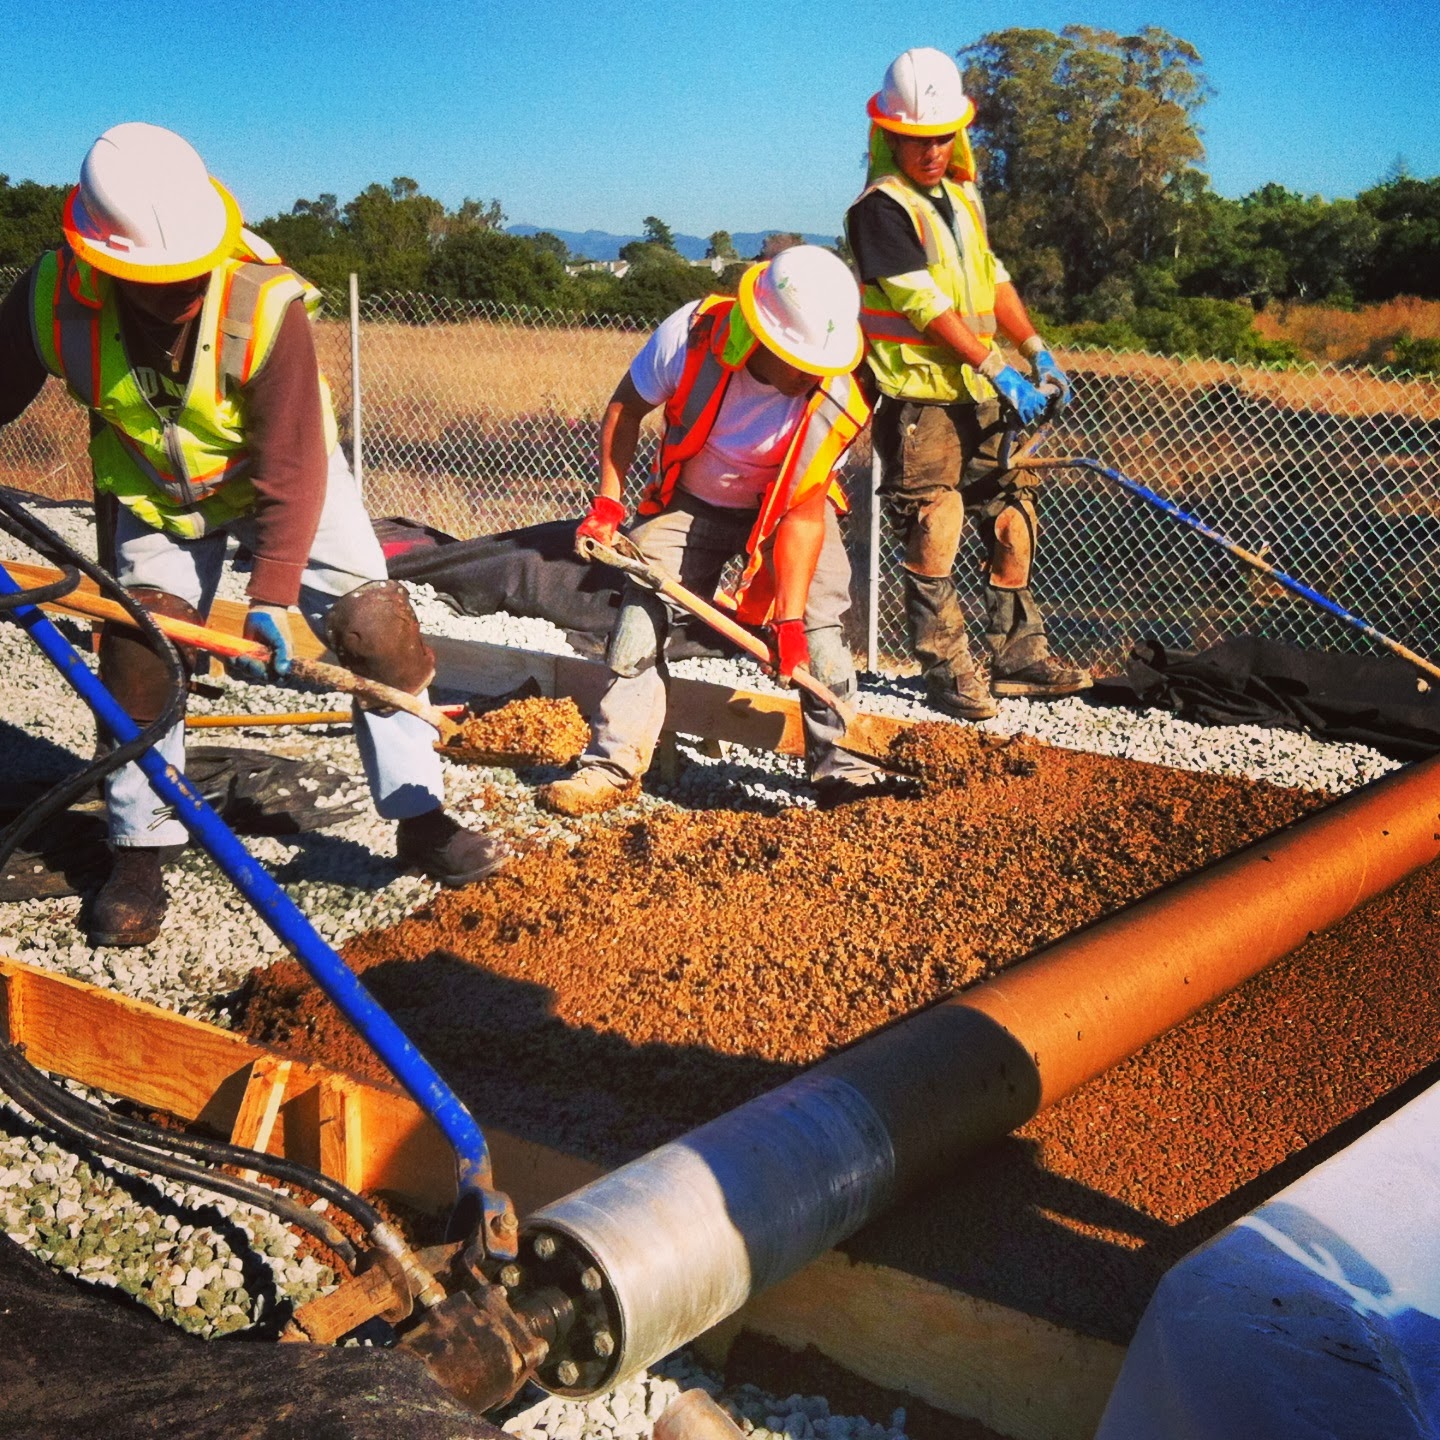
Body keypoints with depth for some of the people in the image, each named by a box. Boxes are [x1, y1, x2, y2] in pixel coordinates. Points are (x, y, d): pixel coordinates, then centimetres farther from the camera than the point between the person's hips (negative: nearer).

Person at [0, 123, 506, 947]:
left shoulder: (266, 304, -33)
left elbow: (291, 470, -29)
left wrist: (272, 594, -32)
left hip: (283, 476, -2)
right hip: (154, 493, 2)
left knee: (375, 626, -10)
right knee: (137, 652, -6)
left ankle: (421, 820, 3)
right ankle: (141, 854, 10)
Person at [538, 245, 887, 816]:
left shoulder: (837, 402, -30)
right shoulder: (691, 335, -30)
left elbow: (802, 516, -26)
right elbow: (626, 406, -11)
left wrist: (787, 619, -31)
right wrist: (608, 502, -15)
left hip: (788, 508, -1)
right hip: (688, 505, 1)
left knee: (819, 625, -16)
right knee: (641, 608, -9)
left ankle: (840, 763, -4)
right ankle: (614, 763, -2)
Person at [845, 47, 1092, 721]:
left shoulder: (960, 194, 15)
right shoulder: (881, 206, -10)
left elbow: (991, 278, 21)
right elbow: (925, 304, -17)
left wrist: (1036, 352, 13)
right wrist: (998, 371, -19)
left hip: (980, 391, 8)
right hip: (918, 393, -8)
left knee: (1011, 516, 9)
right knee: (934, 533, -6)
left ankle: (1019, 653, 19)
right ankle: (946, 669, 4)